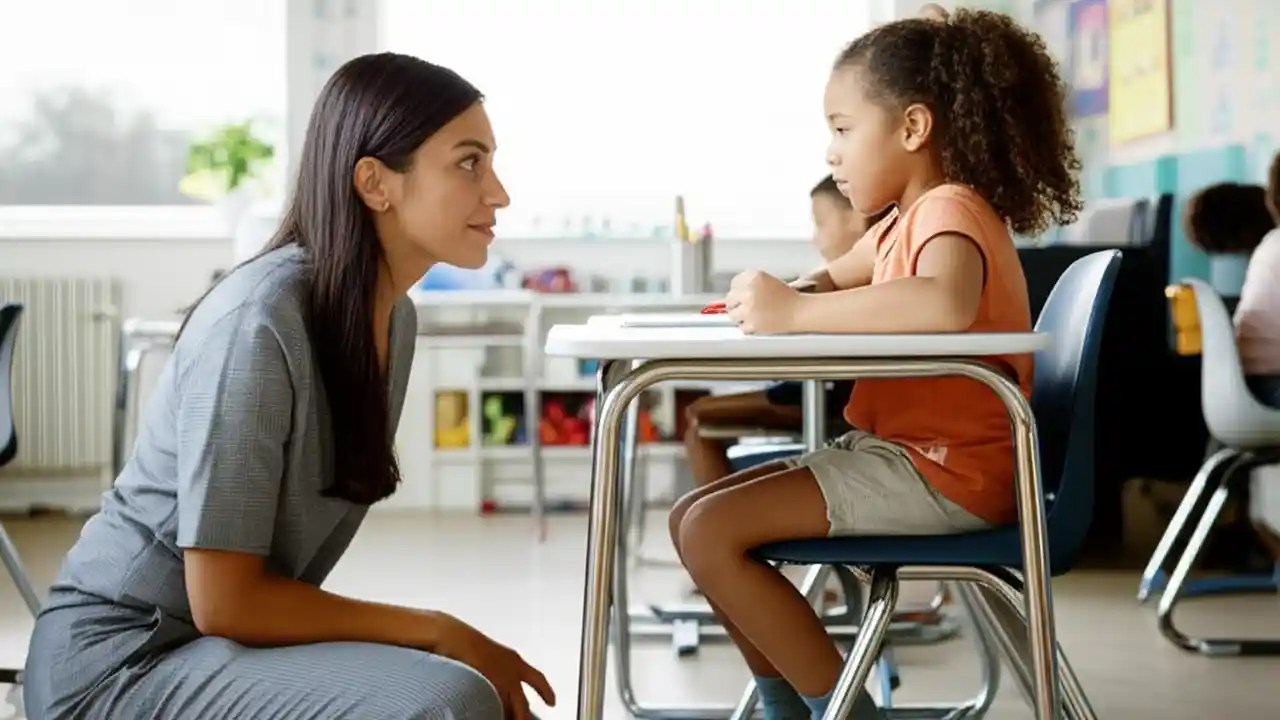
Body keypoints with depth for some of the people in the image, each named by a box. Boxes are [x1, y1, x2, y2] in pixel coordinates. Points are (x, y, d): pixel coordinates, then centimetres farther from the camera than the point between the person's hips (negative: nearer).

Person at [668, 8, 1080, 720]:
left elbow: (946, 303, -39)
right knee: (693, 516, 8)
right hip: (897, 452, 10)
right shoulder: (906, 221, 15)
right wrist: (776, 295, 6)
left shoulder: (949, 210, -16)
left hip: (944, 472, -10)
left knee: (711, 532, -18)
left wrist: (796, 312, -33)